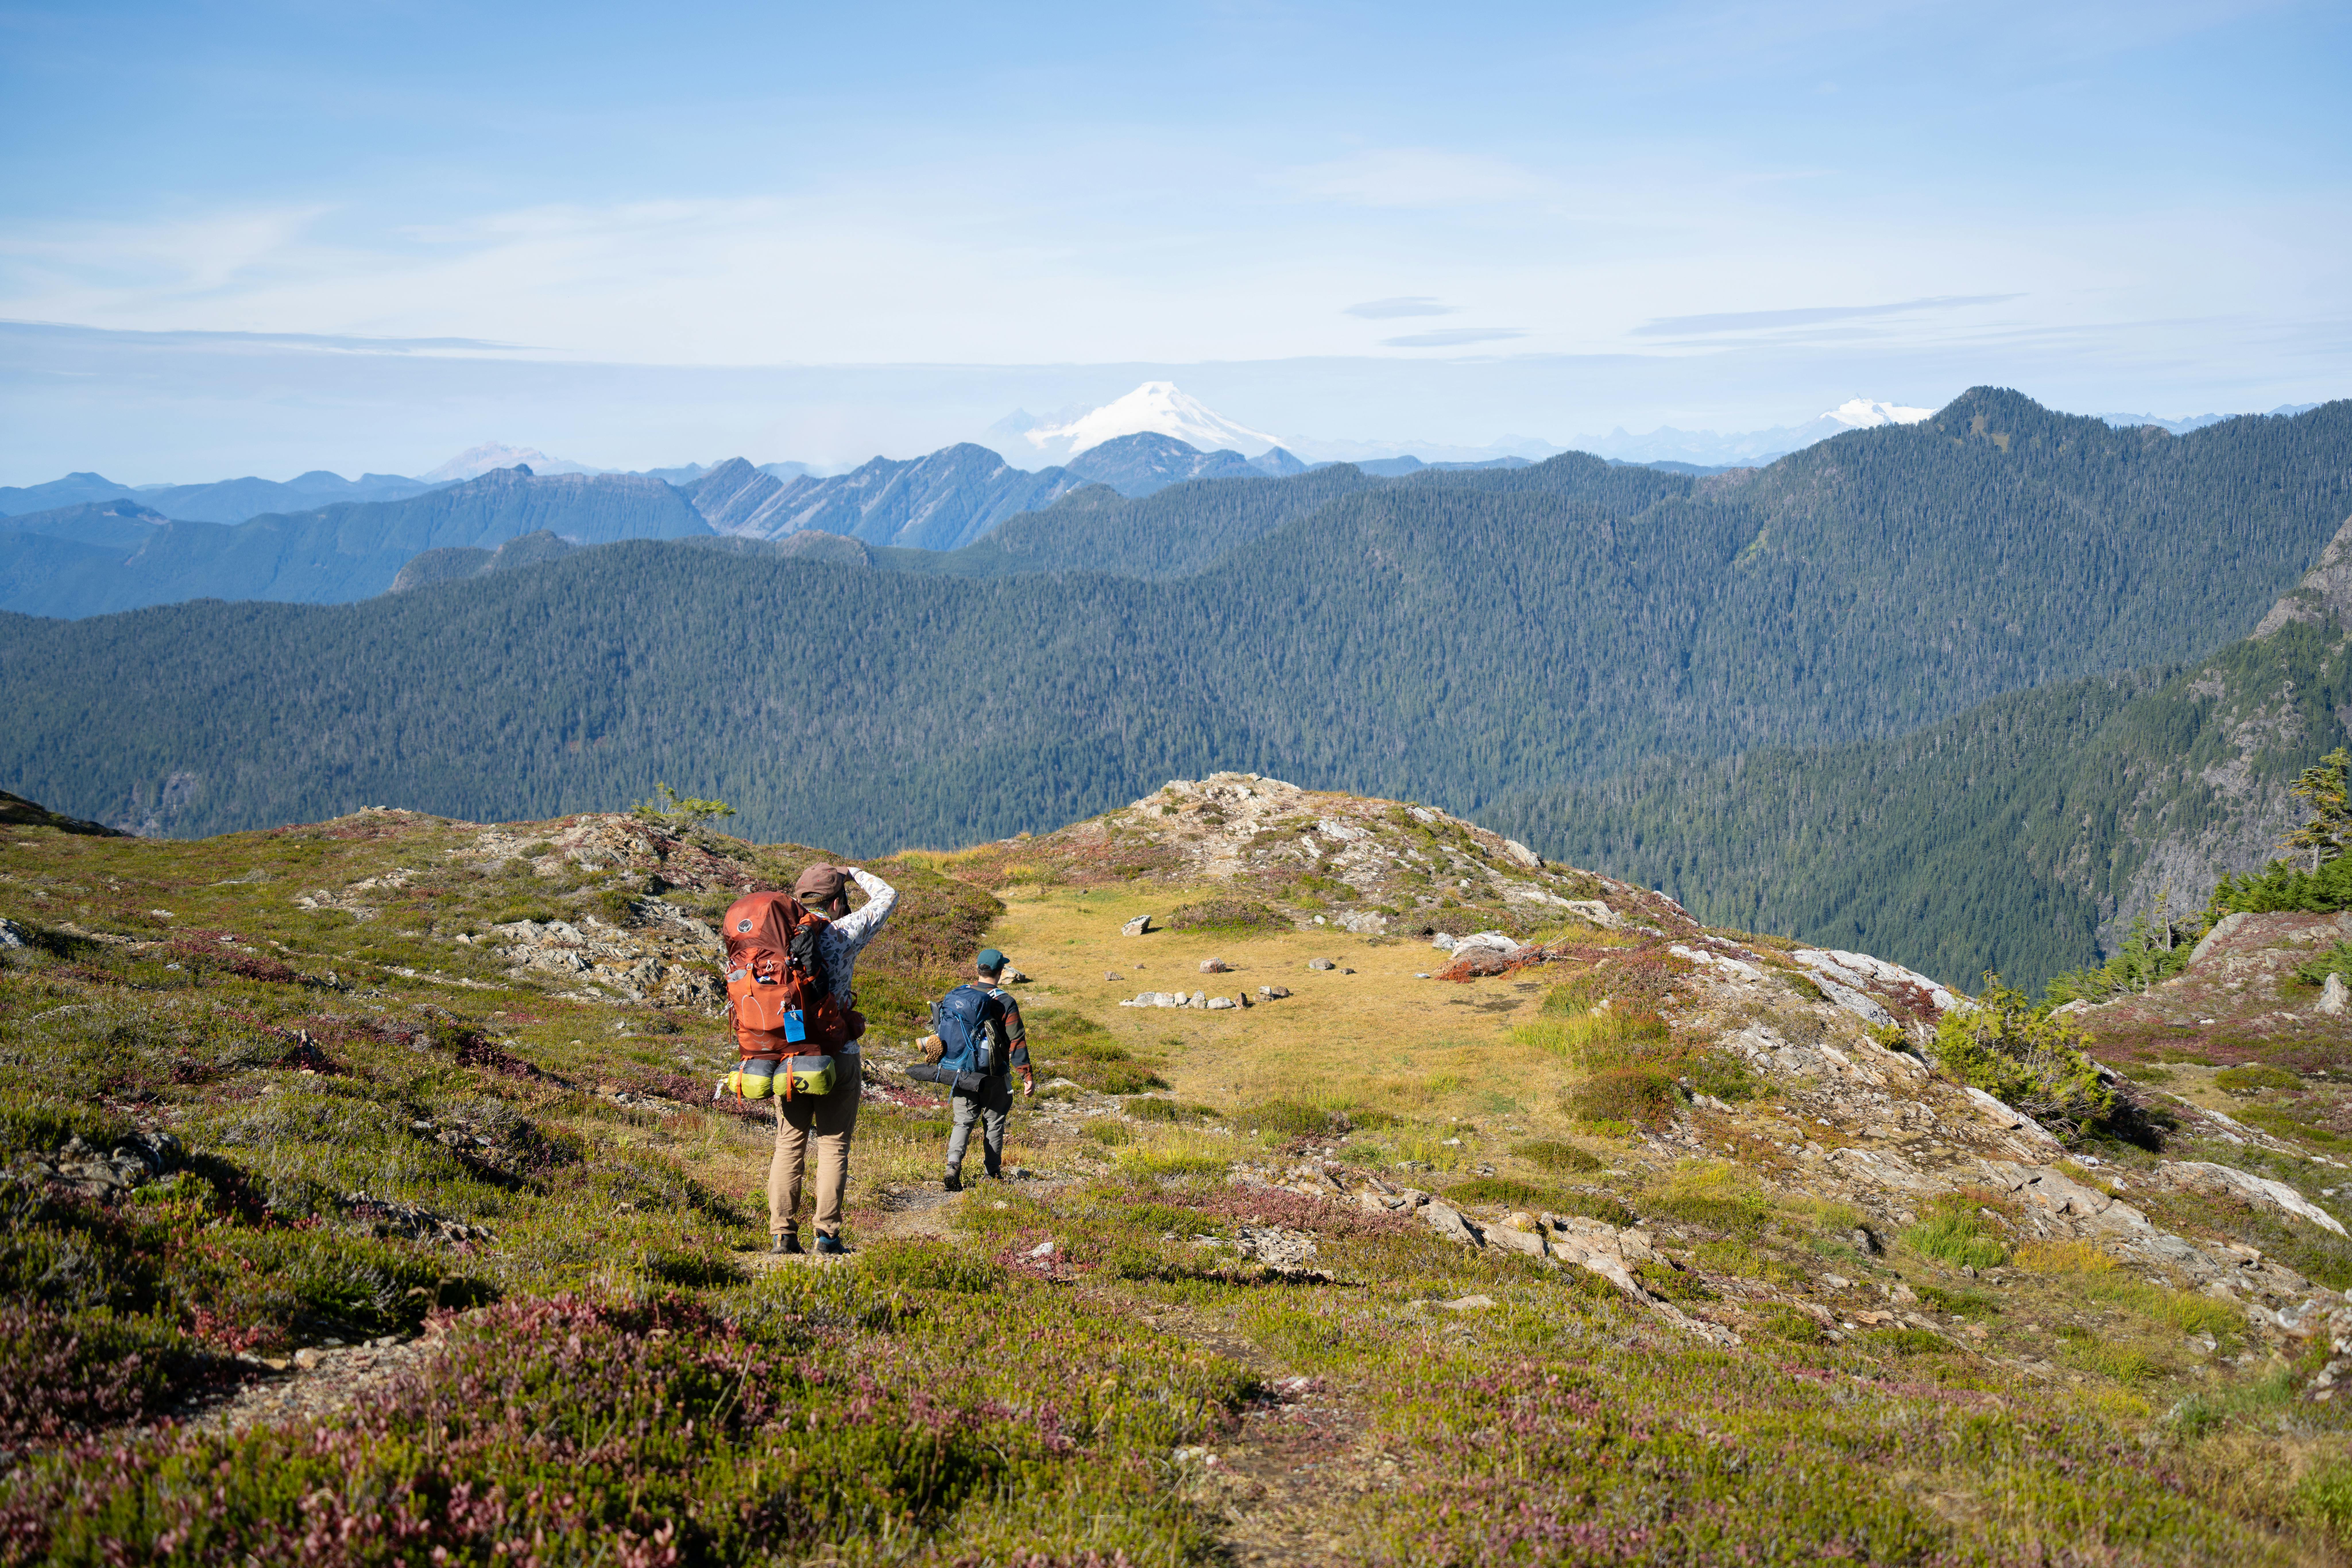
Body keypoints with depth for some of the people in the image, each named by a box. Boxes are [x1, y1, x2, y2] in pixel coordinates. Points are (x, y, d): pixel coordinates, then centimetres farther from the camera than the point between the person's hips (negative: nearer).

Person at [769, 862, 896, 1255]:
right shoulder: (844, 934, -6)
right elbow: (888, 897, 8)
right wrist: (853, 874, 23)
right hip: (837, 1055, -3)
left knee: (789, 1145, 7)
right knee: (833, 1146, 3)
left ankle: (782, 1234, 4)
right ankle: (827, 1234, 0)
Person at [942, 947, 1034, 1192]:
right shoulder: (1005, 1002, -11)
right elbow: (1017, 1042, -12)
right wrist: (1028, 1076, -8)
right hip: (994, 1076, -3)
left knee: (963, 1121, 7)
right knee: (993, 1123, 11)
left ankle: (953, 1166, -14)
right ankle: (993, 1174, 17)